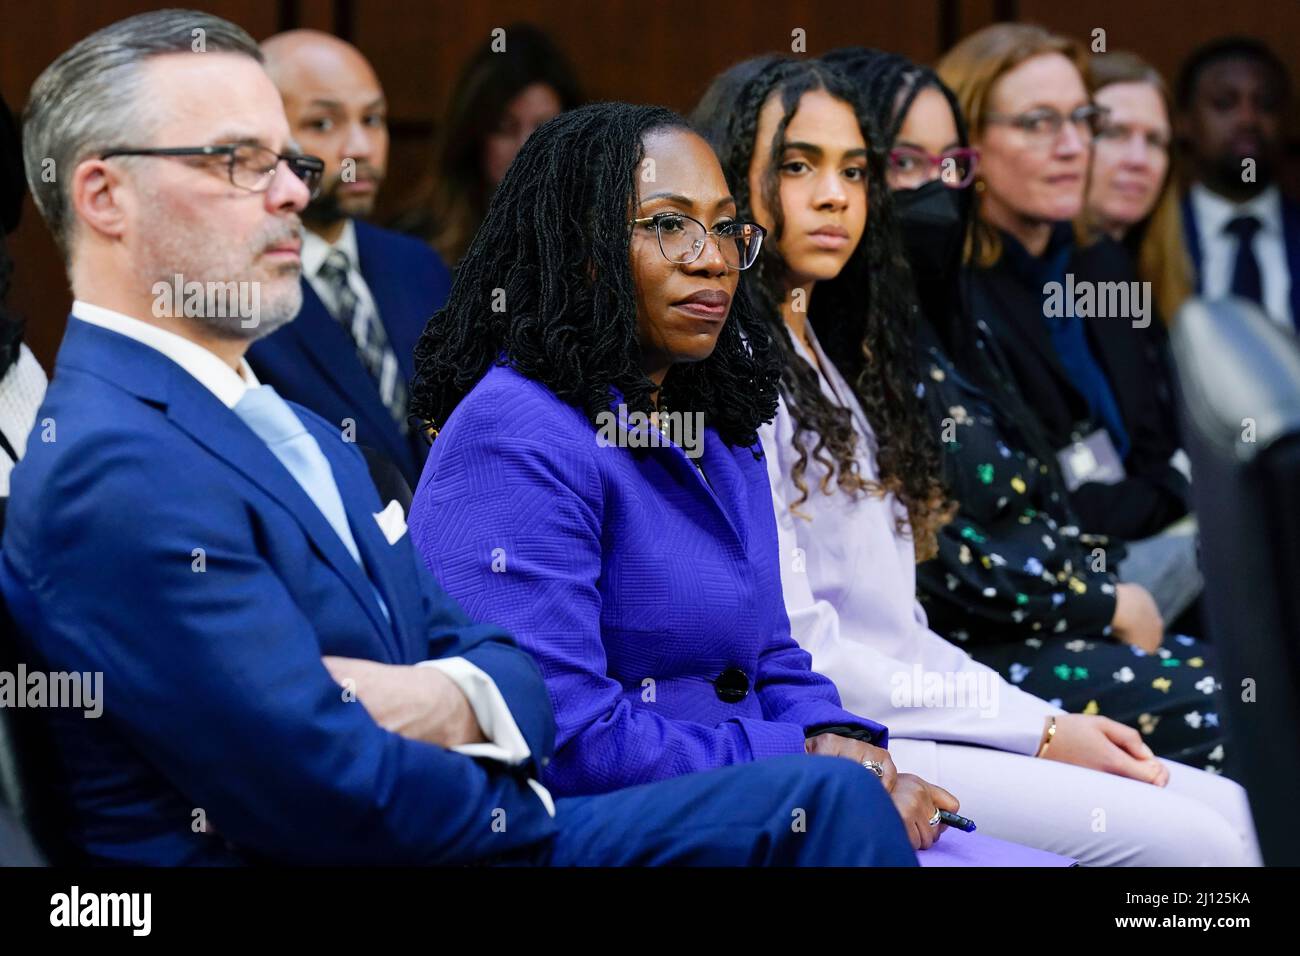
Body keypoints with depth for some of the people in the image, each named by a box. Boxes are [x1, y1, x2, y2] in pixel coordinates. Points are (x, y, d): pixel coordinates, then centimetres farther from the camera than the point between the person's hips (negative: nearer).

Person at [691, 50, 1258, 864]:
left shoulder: (818, 361, 19)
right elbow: (803, 656, -16)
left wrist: (1050, 719, 5)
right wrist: (1039, 732, -12)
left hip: (910, 724, 9)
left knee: (1232, 811, 0)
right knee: (1186, 842, -18)